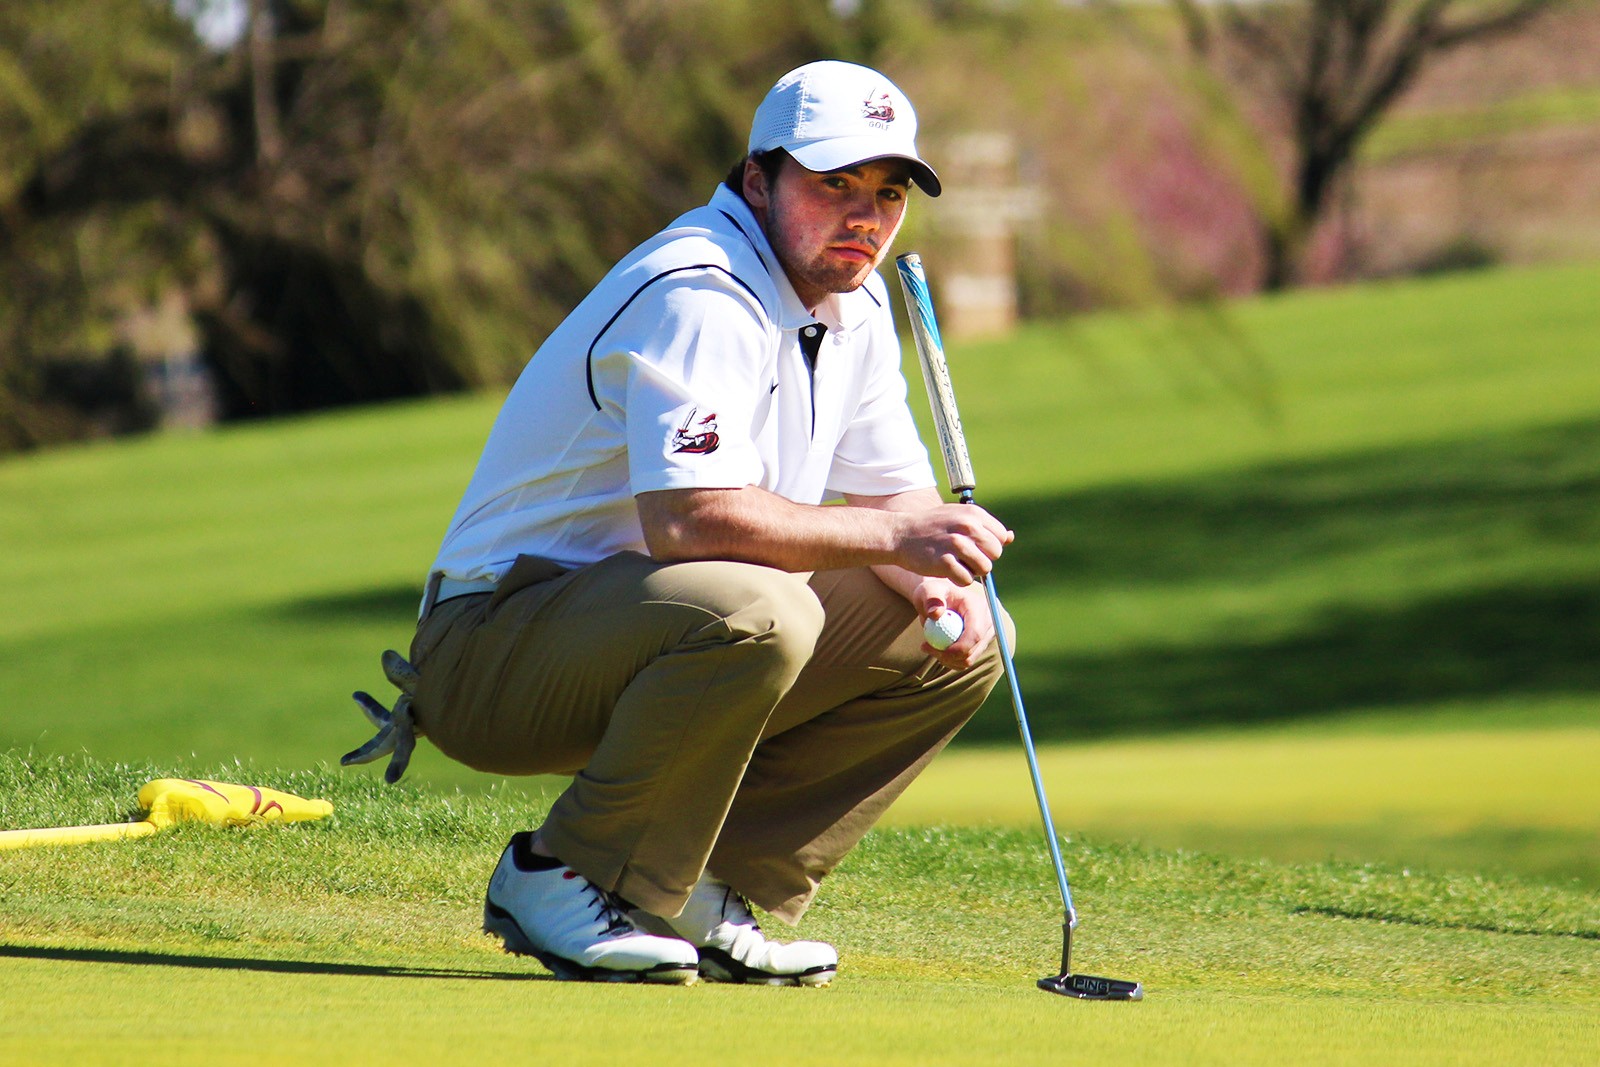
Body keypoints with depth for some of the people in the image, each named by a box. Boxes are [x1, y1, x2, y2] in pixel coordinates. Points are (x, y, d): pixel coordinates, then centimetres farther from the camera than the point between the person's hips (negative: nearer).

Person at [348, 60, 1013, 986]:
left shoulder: (854, 302, 10)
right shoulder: (697, 294, -21)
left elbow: (890, 493, 14)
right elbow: (687, 518, -33)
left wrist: (931, 576, -9)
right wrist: (892, 535, -31)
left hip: (658, 642, 10)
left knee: (958, 640, 2)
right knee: (758, 613, -37)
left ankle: (707, 890, 0)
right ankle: (566, 879, -18)